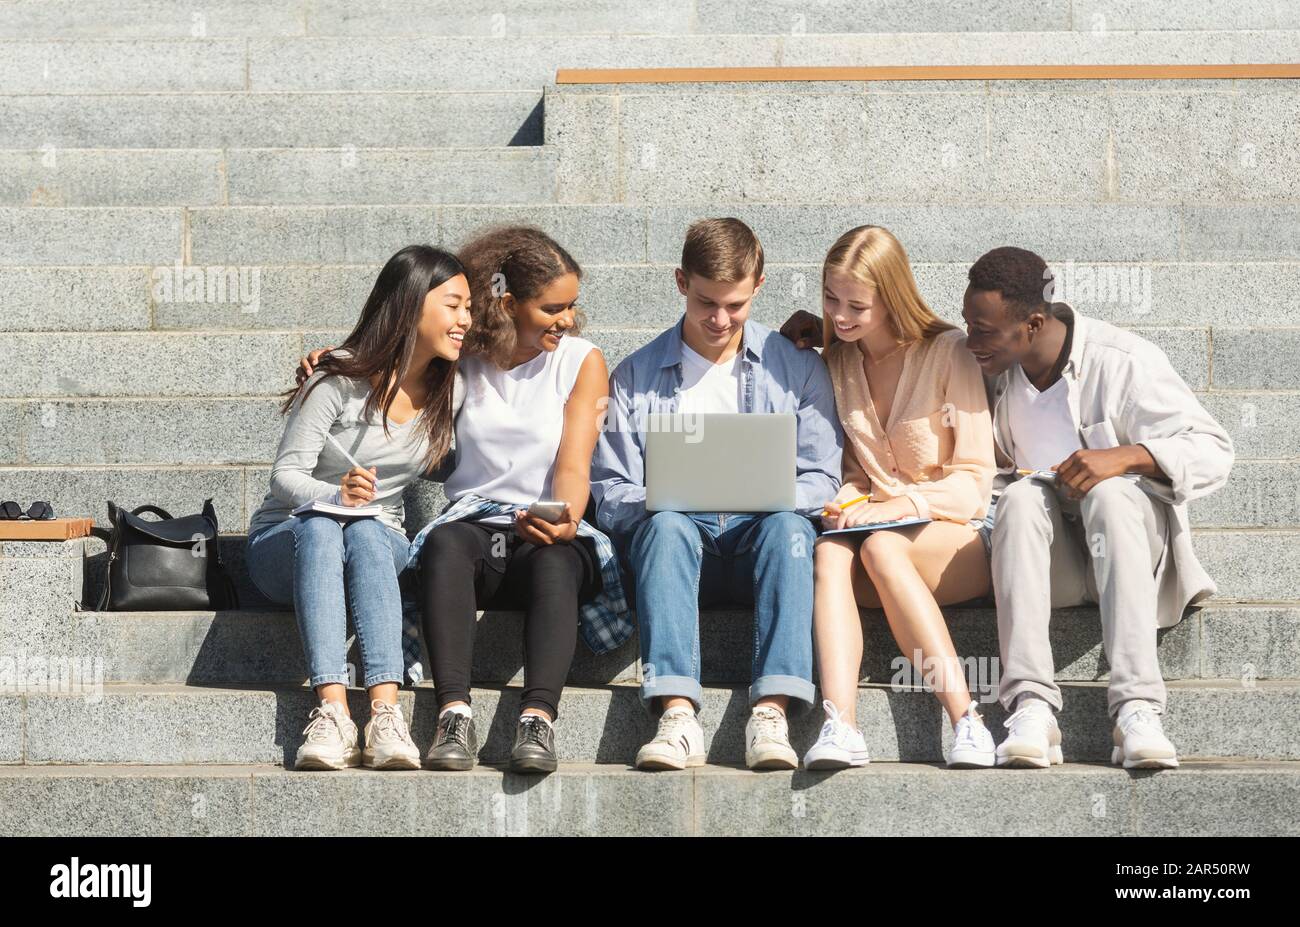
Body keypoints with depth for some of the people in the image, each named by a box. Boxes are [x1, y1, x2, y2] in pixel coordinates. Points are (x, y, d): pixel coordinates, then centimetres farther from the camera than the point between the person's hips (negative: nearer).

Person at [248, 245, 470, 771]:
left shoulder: (446, 392, 4)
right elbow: (286, 476, -13)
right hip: (286, 543, -3)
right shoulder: (342, 381, -11)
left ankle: (385, 713, -52)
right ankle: (332, 712, -53)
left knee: (366, 533, -35)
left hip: (380, 542, 3)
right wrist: (335, 495, -34)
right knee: (320, 527, -39)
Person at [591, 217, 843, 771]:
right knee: (666, 525, -35)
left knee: (789, 525, -34)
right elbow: (609, 494, 7)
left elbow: (820, 481, 6)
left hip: (758, 538, 0)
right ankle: (677, 717, -49)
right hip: (677, 541, 0)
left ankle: (771, 714, -46)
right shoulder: (636, 377, 14)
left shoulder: (798, 370, 13)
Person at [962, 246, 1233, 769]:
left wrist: (1123, 456, -30)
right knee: (1022, 496, -30)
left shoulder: (1122, 362, -11)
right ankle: (1031, 707, -44)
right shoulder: (992, 368, 4)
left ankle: (1136, 709, -46)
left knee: (1110, 491, -36)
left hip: (1126, 534, -3)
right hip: (1048, 553, 3)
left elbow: (1213, 451, -13)